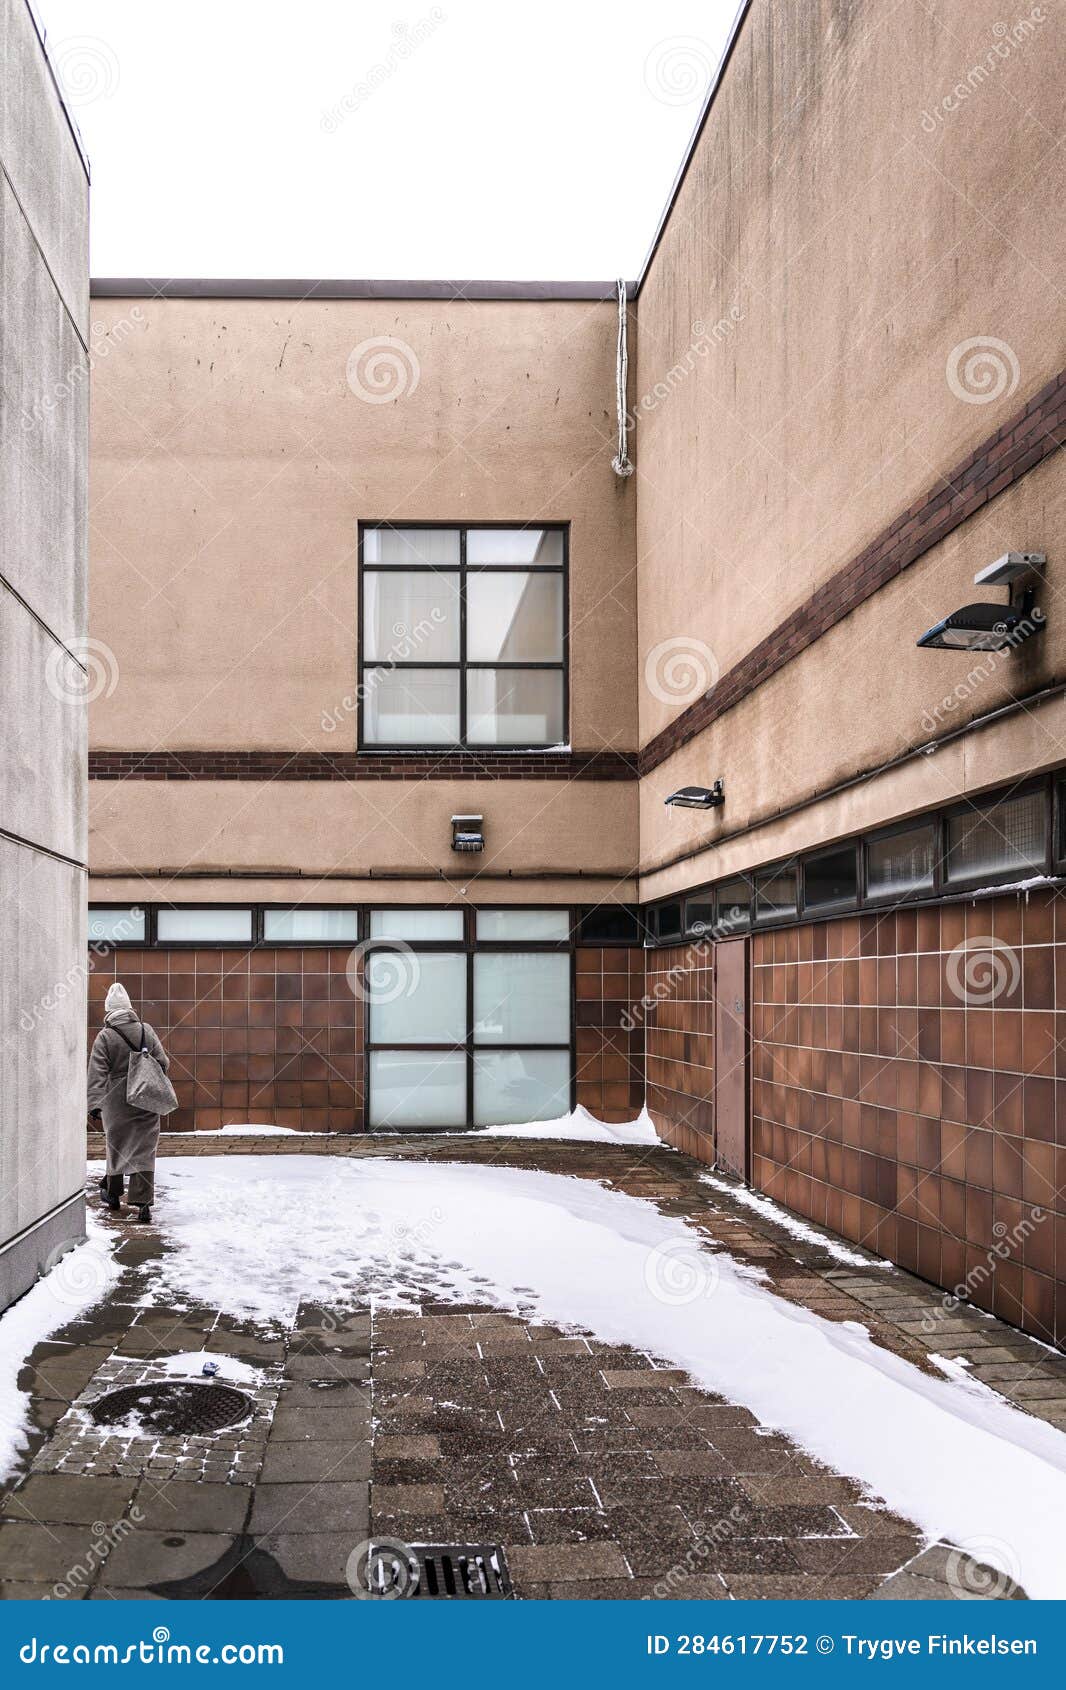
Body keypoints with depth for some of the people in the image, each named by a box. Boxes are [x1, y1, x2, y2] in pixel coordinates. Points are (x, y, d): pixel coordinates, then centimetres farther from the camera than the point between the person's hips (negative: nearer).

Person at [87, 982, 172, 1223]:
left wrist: (94, 1103, -12)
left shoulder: (104, 1036, -8)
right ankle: (143, 1203, -8)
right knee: (144, 1150, 1)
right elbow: (163, 1062, 5)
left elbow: (97, 1074, -12)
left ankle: (113, 1194, 33)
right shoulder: (147, 1031, 0)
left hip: (116, 1101, -1)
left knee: (116, 1145, 17)